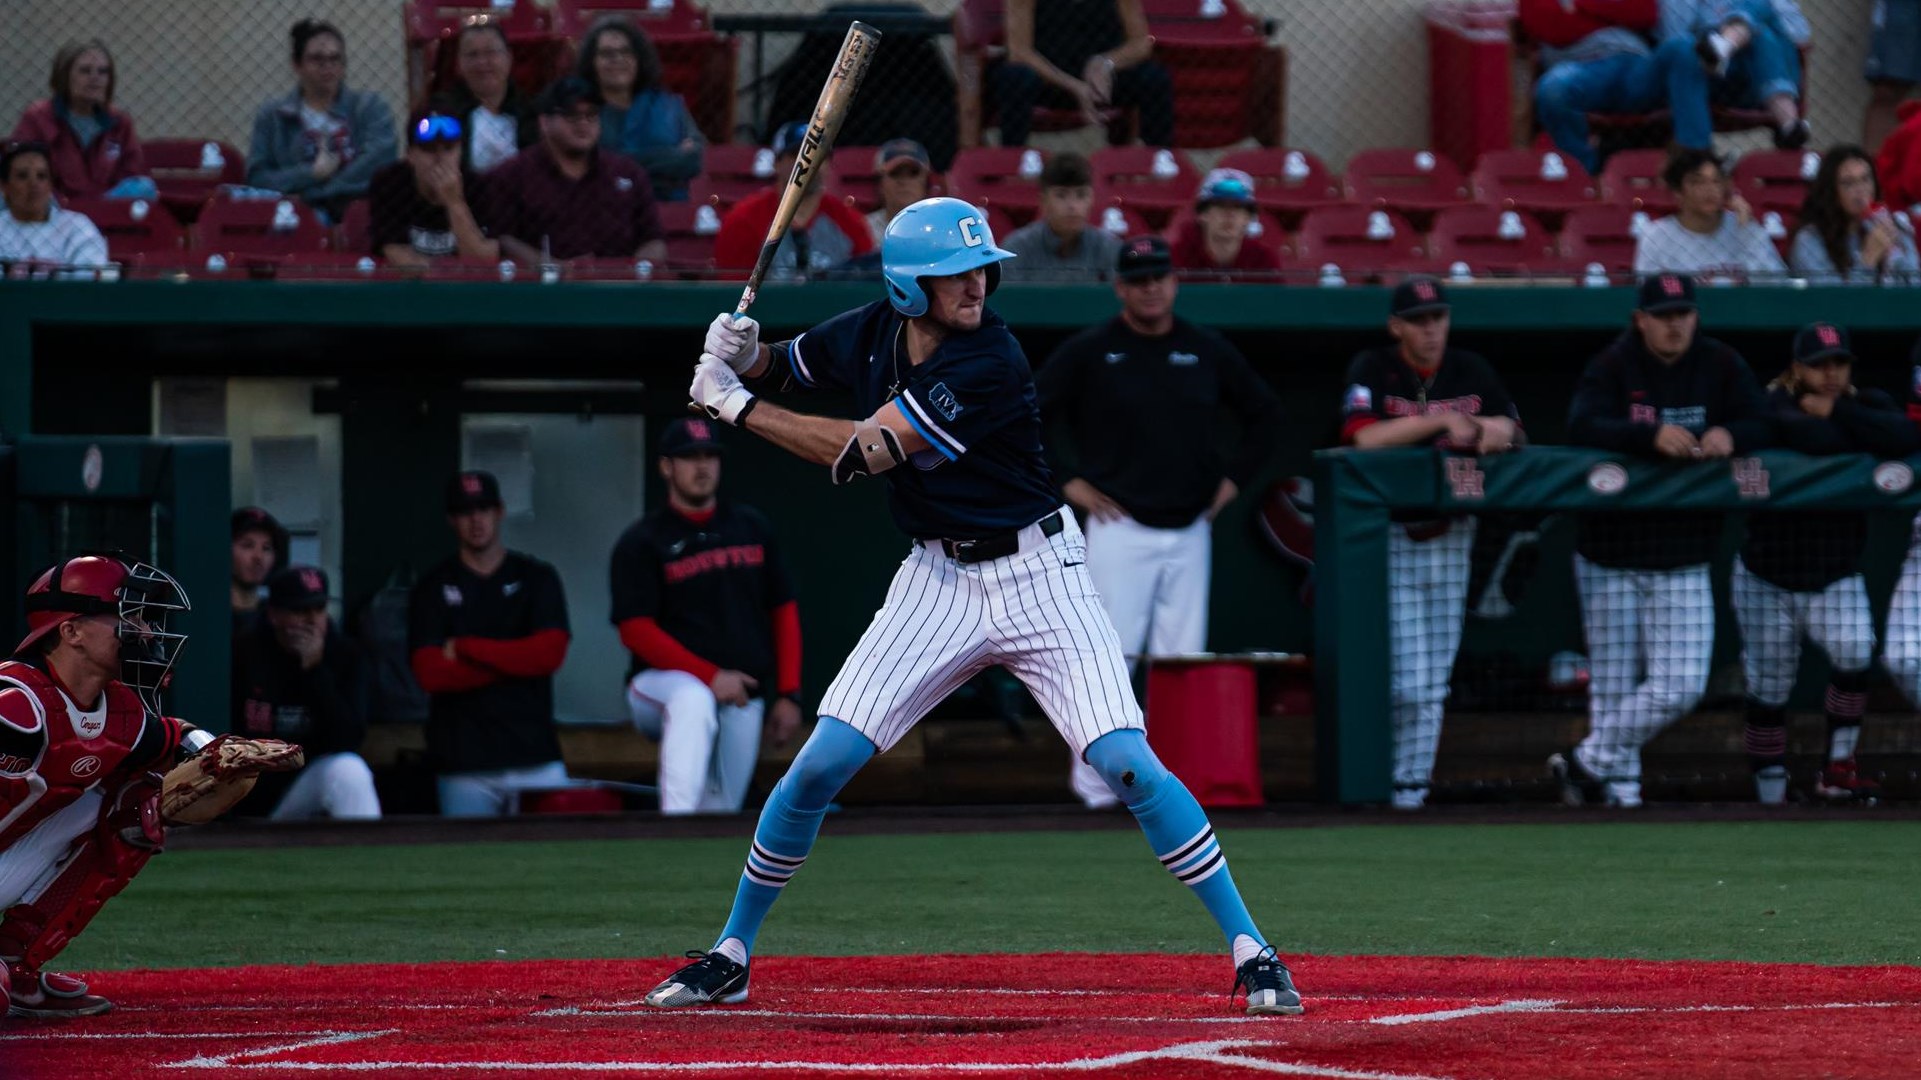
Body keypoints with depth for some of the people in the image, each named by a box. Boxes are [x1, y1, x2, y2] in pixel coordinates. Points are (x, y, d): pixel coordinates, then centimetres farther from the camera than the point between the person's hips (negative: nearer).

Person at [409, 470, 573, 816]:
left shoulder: (536, 578, 10)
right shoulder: (434, 588, 9)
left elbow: (550, 654, -5)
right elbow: (429, 673, -4)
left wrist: (467, 649, -6)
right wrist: (514, 661, -7)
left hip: (534, 757, 0)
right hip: (465, 763, 0)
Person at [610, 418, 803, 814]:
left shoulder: (752, 528, 12)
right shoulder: (641, 543, -2)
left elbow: (784, 611, 16)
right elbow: (636, 631, -10)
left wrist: (788, 694, 6)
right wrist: (710, 677, -20)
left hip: (742, 699, 5)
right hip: (662, 684, -5)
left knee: (722, 811, -3)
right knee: (693, 701, -40)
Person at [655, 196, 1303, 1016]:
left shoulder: (989, 362, -24)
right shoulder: (870, 334, -3)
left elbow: (862, 453, -24)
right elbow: (781, 370, 16)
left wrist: (733, 405, -18)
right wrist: (741, 356, -9)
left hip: (1036, 573, -5)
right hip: (938, 577, 5)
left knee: (1127, 764, -16)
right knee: (820, 764, -3)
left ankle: (1251, 952, -8)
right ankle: (731, 956, 12)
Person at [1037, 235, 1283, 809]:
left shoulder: (1207, 351, 9)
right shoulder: (1089, 351, -1)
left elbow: (1266, 414, 20)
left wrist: (1234, 478, 10)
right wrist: (1068, 481, -5)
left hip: (1189, 529, 4)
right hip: (1120, 527, -4)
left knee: (1182, 658, 2)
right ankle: (1096, 781, -3)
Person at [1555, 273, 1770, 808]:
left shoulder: (1721, 367, 2)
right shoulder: (1612, 367, -6)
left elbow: (1759, 424, -2)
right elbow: (1583, 427, -21)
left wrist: (1730, 436, -26)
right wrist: (1651, 435, -37)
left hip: (1684, 563, 2)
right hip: (1609, 561, -2)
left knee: (1680, 686, -6)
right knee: (1614, 687, 2)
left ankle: (1586, 764, 7)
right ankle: (1619, 793, 14)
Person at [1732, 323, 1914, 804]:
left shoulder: (1868, 404, 0)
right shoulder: (1774, 404, -9)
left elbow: (1907, 437, -23)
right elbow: (1804, 437, -32)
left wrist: (1837, 412, -20)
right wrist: (1869, 440, -18)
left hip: (1837, 578, 1)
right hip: (1767, 579, -1)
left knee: (1855, 652, -24)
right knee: (1768, 692, 2)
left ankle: (1838, 769, -11)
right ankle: (1771, 797, 14)